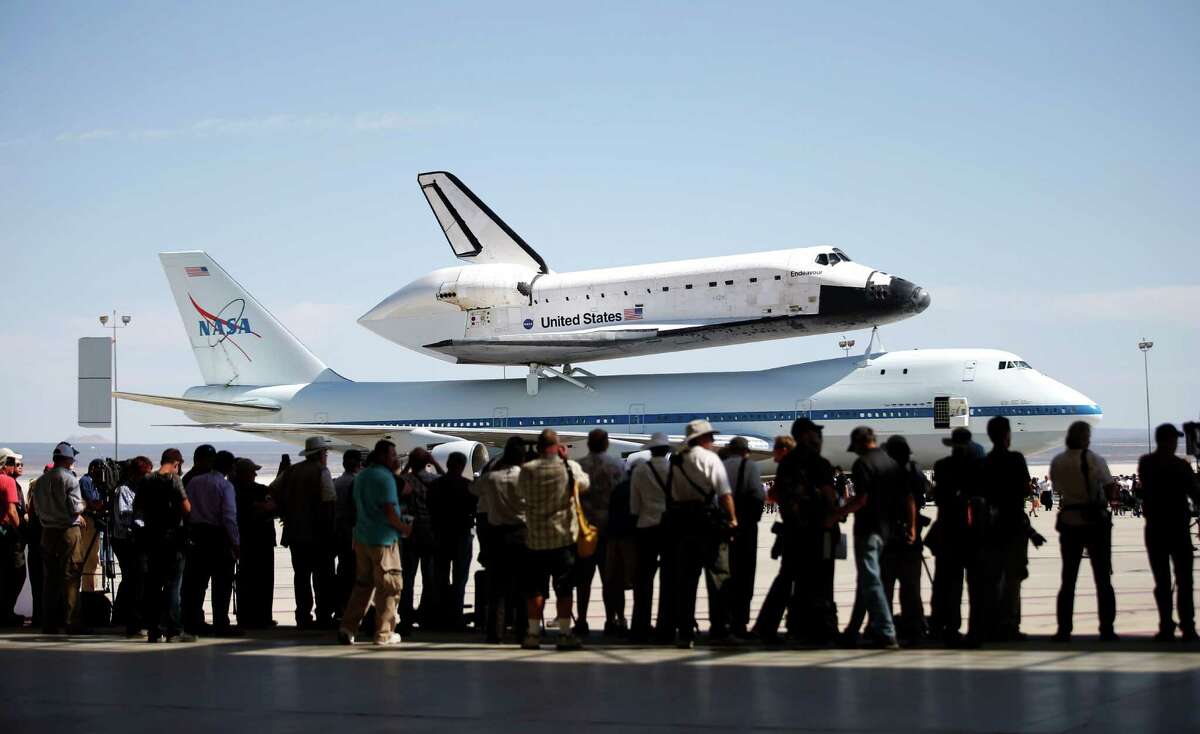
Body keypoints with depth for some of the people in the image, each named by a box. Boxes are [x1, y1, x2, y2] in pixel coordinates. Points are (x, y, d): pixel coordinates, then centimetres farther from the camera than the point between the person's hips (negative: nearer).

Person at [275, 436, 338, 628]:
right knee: (323, 576, 1)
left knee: (301, 576, 7)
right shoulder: (321, 471, -9)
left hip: (296, 532, 5)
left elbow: (279, 497, 10)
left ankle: (303, 617, 5)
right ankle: (324, 616, -1)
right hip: (318, 533, -5)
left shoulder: (292, 471, 8)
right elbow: (329, 500, -16)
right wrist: (328, 526, -5)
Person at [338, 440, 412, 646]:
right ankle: (384, 634, 4)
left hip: (361, 538, 8)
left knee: (363, 583, 14)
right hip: (383, 539, -8)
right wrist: (405, 528, -4)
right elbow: (390, 512, -18)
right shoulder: (385, 477, -14)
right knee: (388, 586, 1)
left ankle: (347, 628, 7)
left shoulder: (361, 476, 13)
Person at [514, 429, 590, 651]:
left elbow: (520, 493, 9)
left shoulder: (527, 470, -6)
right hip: (564, 536, -1)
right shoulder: (571, 467, -7)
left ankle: (533, 634, 11)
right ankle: (564, 634, 3)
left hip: (535, 539, 1)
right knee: (564, 588, 4)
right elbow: (584, 485, 12)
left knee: (535, 588, 8)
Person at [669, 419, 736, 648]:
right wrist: (733, 519, -5)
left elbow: (672, 494, 8)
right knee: (718, 575, 5)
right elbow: (725, 493, -11)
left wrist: (678, 521, 12)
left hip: (682, 523, 5)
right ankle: (719, 628, 5)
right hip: (709, 520, -5)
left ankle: (684, 631, 4)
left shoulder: (676, 462, 10)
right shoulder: (710, 458, -5)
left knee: (685, 578, 6)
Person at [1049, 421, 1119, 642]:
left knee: (1068, 579, 10)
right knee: (1103, 579, 5)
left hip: (1069, 523, 3)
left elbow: (1058, 489, 7)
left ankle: (1064, 630, 6)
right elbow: (1111, 493, -12)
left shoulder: (1057, 463, -1)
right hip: (1096, 522, -3)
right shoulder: (1095, 460, -12)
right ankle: (1107, 630, 2)